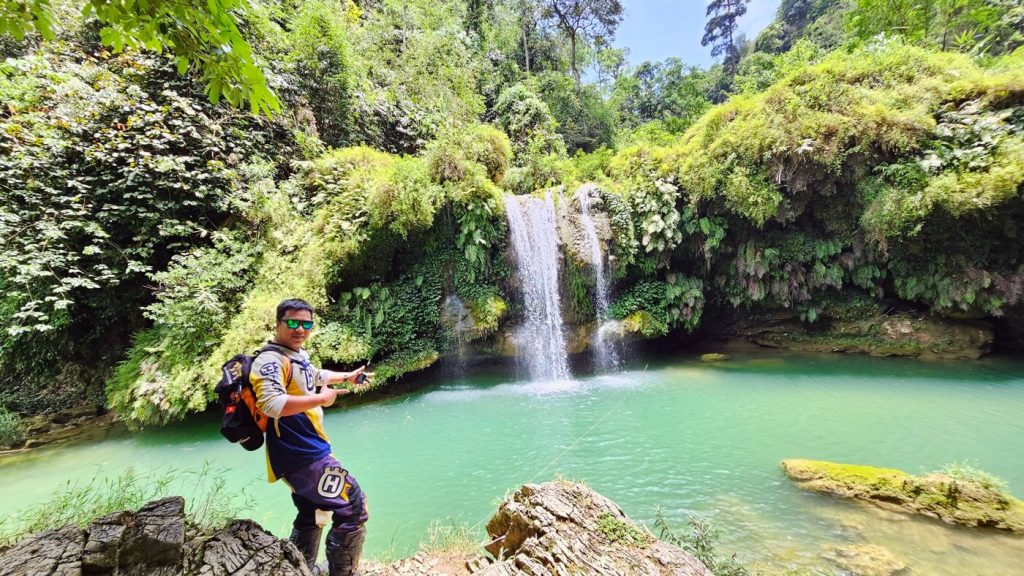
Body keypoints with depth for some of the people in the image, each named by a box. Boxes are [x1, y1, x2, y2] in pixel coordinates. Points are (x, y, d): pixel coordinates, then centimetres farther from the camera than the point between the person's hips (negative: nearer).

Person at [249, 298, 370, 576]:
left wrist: (348, 376, 41)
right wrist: (320, 399, -26)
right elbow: (270, 402, -35)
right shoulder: (272, 359, -19)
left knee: (311, 516, 26)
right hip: (300, 455, -11)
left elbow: (317, 375, 33)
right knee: (353, 506, -5)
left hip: (305, 452, 11)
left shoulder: (299, 355, 12)